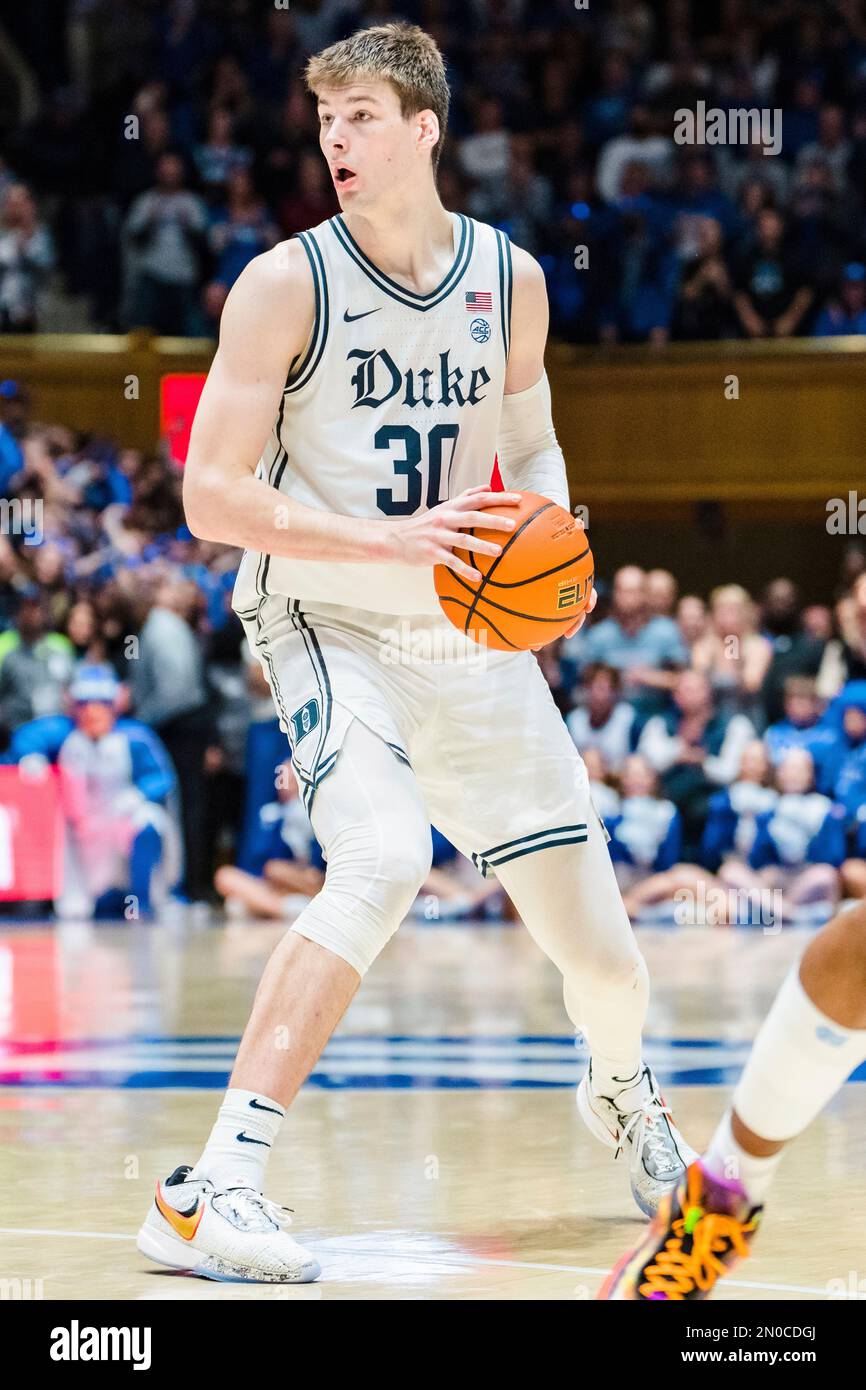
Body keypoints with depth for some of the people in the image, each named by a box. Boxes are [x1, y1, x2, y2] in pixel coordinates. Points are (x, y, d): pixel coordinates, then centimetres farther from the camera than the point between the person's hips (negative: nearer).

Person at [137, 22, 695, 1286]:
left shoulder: (509, 279, 2)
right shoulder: (285, 285, -11)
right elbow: (210, 494, -15)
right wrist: (387, 541, -26)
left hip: (473, 643, 4)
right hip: (327, 625, -4)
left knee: (596, 941, 6)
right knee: (384, 863, -32)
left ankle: (623, 1091, 45)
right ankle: (209, 1193, -31)